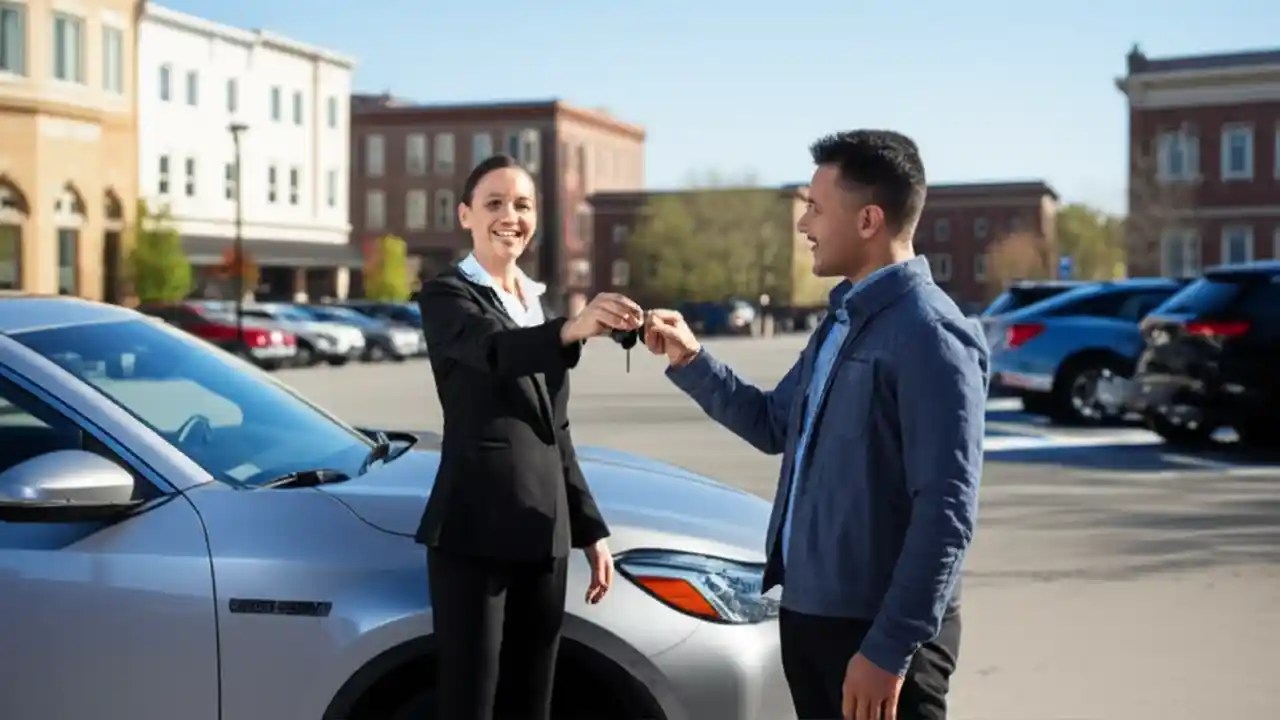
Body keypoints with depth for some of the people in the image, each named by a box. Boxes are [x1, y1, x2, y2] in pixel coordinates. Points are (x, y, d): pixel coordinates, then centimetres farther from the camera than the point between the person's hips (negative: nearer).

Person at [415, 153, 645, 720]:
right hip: (474, 531, -7)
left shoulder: (537, 302, 16)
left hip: (544, 534, 7)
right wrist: (572, 329, -46)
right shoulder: (445, 295, -4)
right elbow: (494, 350, -28)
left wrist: (590, 529, 16)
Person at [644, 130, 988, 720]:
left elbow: (947, 510, -21)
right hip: (808, 613, 9)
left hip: (880, 629, -9)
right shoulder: (842, 319, 11)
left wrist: (890, 648, -23)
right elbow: (774, 426, 22)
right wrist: (690, 361, 10)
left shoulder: (928, 335, -17)